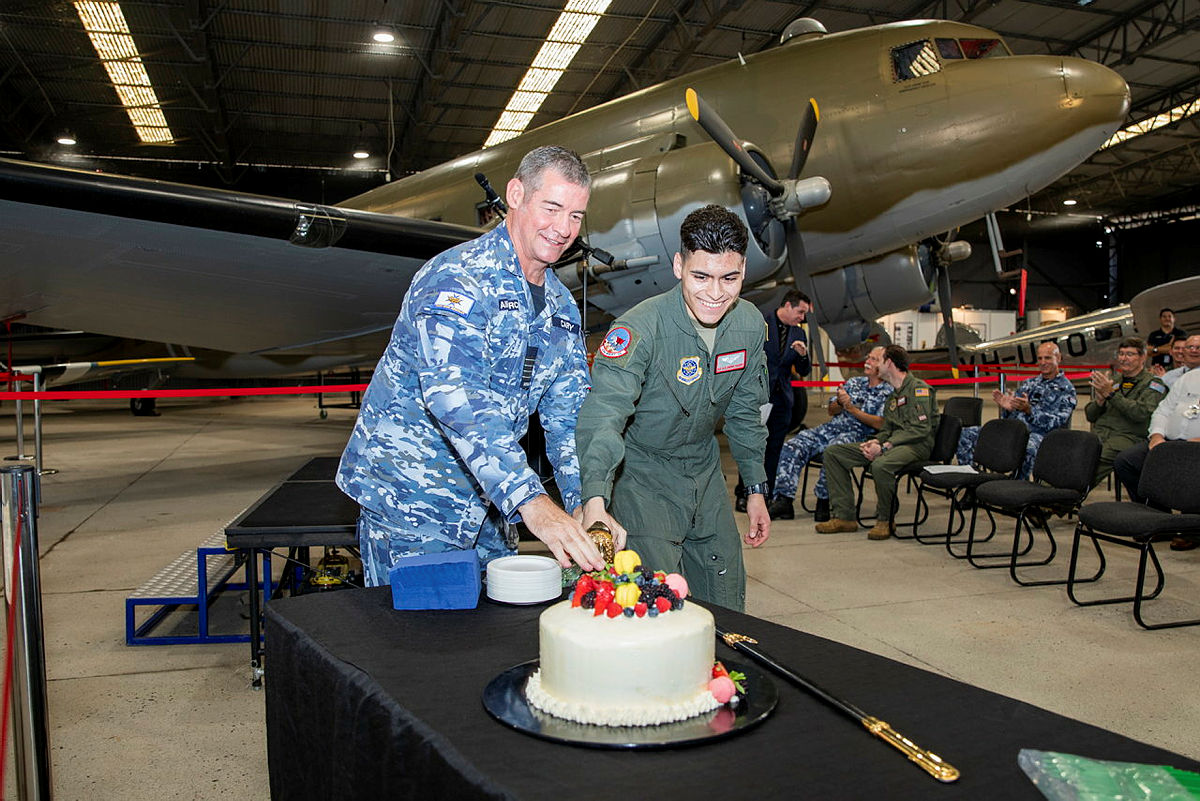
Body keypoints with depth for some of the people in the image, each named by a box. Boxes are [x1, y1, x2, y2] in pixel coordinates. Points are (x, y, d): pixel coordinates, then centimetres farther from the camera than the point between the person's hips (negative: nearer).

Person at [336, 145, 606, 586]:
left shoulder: (562, 307, 7)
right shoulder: (456, 278, -19)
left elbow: (569, 414, 6)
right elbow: (455, 396, -34)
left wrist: (586, 504, -10)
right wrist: (531, 502, -43)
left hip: (486, 508, 7)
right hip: (409, 501, -7)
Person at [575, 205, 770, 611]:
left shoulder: (750, 325, -7)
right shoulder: (641, 328, -27)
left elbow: (745, 412, 7)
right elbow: (603, 416, -38)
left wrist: (756, 489, 8)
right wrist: (595, 501, -54)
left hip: (704, 470, 6)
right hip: (640, 474, -5)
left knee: (727, 604, 12)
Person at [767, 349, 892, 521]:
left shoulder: (888, 392, 4)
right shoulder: (854, 382, 23)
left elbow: (881, 424, -10)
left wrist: (852, 408, -10)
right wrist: (840, 402, -1)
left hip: (857, 434, -6)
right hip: (831, 428, 6)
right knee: (792, 447, -17)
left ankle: (823, 501, -23)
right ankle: (783, 499, -21)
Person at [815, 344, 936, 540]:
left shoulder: (918, 388, -7)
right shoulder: (893, 396, 23)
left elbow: (921, 429, -17)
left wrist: (885, 446, -21)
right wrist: (876, 441, -4)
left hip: (915, 445, -9)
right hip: (893, 443, 9)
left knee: (881, 464, -42)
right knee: (833, 452, -2)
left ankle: (885, 520, -18)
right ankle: (844, 516, -6)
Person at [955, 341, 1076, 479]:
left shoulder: (1066, 389, 6)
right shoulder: (1028, 383, 24)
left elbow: (1058, 422, -9)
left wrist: (1029, 410, -23)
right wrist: (1005, 407, -4)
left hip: (1037, 433, -6)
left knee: (1029, 447, -44)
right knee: (967, 433, -11)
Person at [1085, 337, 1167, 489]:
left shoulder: (1152, 384, 10)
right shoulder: (1113, 381, 27)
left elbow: (1141, 413, -9)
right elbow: (1090, 416, 23)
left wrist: (1110, 393, -9)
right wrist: (1100, 400, 2)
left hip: (1127, 436, -4)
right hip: (1098, 434, 4)